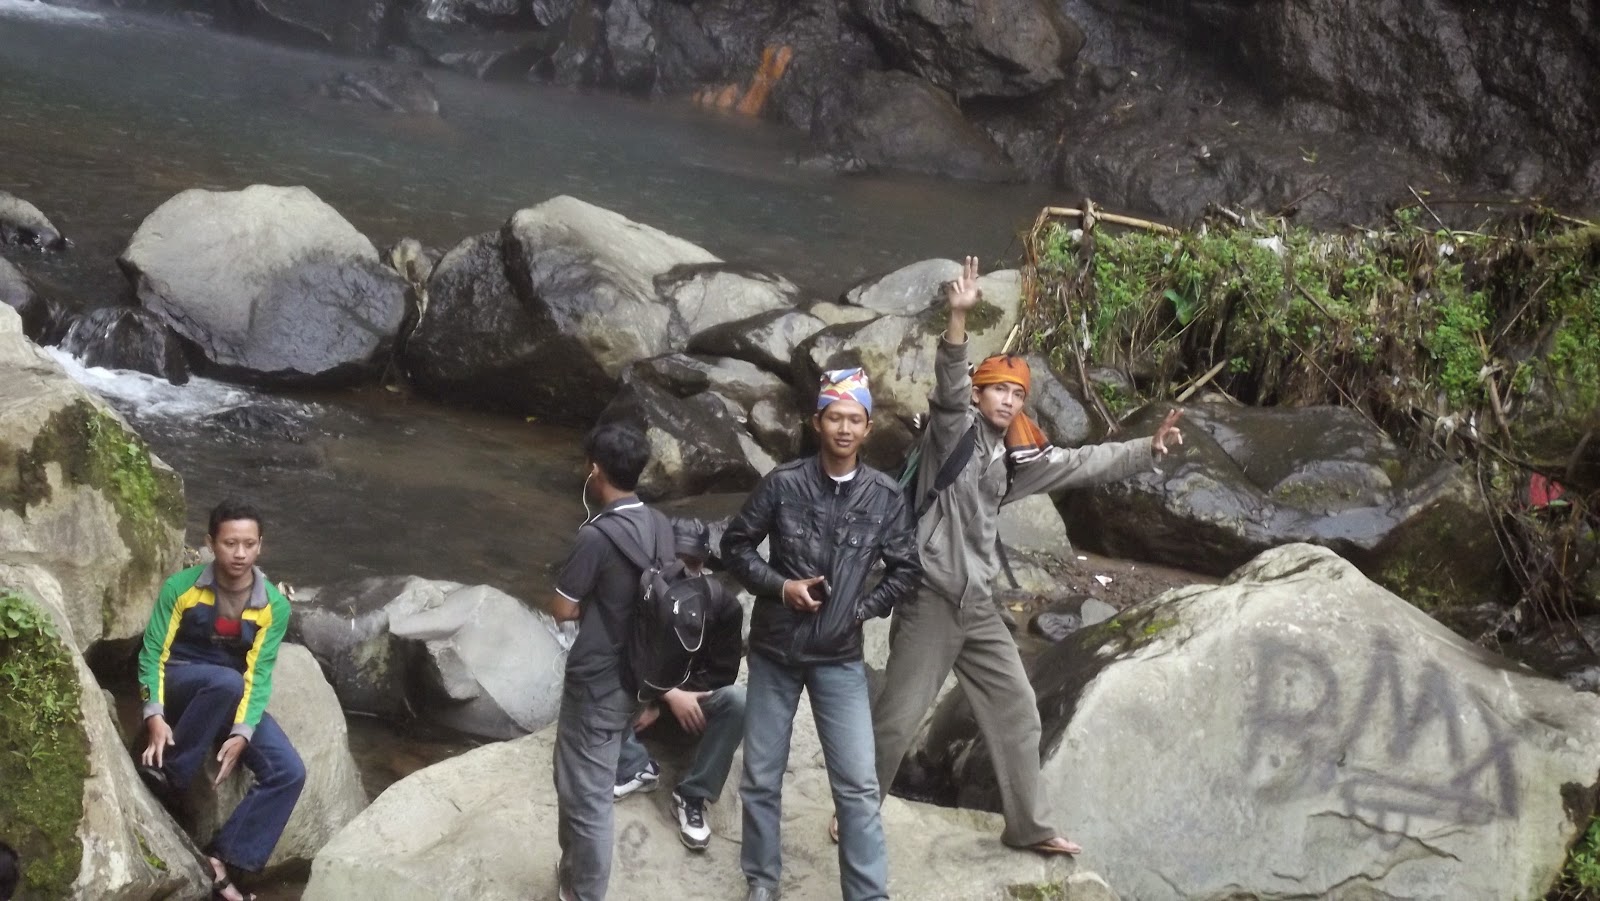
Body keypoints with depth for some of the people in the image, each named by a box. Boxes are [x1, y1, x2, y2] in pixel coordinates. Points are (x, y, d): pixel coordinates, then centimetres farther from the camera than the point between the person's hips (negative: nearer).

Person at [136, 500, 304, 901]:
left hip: (233, 699, 3)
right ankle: (165, 772, -22)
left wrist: (242, 733, -27)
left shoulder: (274, 605, -7)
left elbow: (258, 672, -12)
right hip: (178, 686, -3)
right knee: (226, 681, -40)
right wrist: (155, 715, -26)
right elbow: (153, 652, -11)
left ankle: (219, 860, -16)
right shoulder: (181, 587, -11)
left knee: (289, 772, -19)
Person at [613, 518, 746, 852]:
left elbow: (723, 673, -14)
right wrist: (669, 695, -28)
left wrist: (658, 704, -21)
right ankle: (637, 768, -18)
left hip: (696, 695, 0)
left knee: (736, 700, -33)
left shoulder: (723, 603, -14)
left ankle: (691, 797, -25)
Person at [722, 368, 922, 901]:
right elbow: (734, 546, 1)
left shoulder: (885, 497, -4)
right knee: (761, 778, 10)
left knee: (858, 786, -2)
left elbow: (905, 570, 6)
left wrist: (863, 610, -3)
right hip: (774, 651, 0)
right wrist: (779, 585, -11)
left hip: (840, 658, 0)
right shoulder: (783, 484, -7)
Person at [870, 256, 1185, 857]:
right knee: (896, 718, -3)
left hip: (978, 605, 8)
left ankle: (1029, 827, 25)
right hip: (931, 598, -8)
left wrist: (1148, 449, 10)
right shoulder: (955, 431, -6)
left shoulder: (1014, 458, 13)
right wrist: (958, 319, -42)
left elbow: (1083, 465, 18)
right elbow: (949, 386, -26)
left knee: (1016, 713, 12)